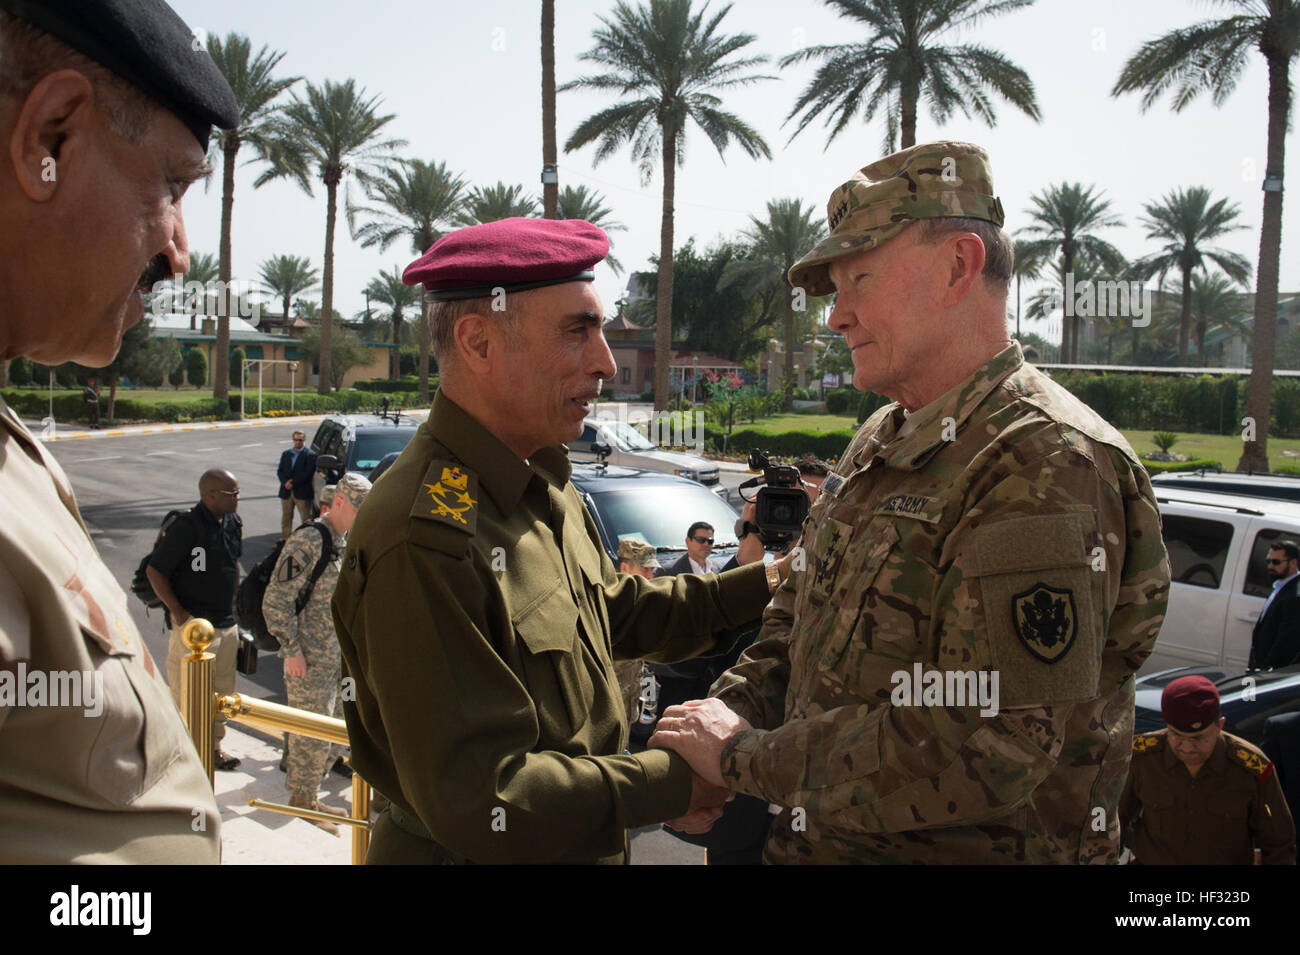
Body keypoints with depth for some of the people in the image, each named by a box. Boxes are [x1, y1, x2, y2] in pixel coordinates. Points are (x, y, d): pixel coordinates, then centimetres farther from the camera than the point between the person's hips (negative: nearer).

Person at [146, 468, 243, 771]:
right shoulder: (184, 528, -18)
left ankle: (213, 747, 32)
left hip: (226, 624, 7)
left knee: (222, 691, 17)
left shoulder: (233, 524, 5)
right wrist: (178, 613, -14)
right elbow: (154, 572, -14)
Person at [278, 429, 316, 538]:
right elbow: (280, 471, 9)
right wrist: (285, 482, -10)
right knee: (286, 518, 11)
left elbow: (308, 473, -12)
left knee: (306, 520, -3)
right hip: (286, 492, 5)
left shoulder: (310, 455, -2)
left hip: (302, 492, -5)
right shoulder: (286, 454, 15)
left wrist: (293, 482, -15)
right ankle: (285, 540, 18)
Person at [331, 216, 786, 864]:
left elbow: (615, 613, 16)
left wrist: (761, 586, 9)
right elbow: (478, 800, -29)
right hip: (477, 853, -9)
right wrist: (668, 785, -20)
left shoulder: (541, 489, 3)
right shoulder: (425, 542, -29)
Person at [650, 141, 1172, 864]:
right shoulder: (881, 444, 7)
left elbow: (985, 752, -30)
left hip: (963, 850, -8)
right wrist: (728, 711, -5)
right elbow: (800, 620, 14)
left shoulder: (1047, 466, -24)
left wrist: (747, 756, -21)